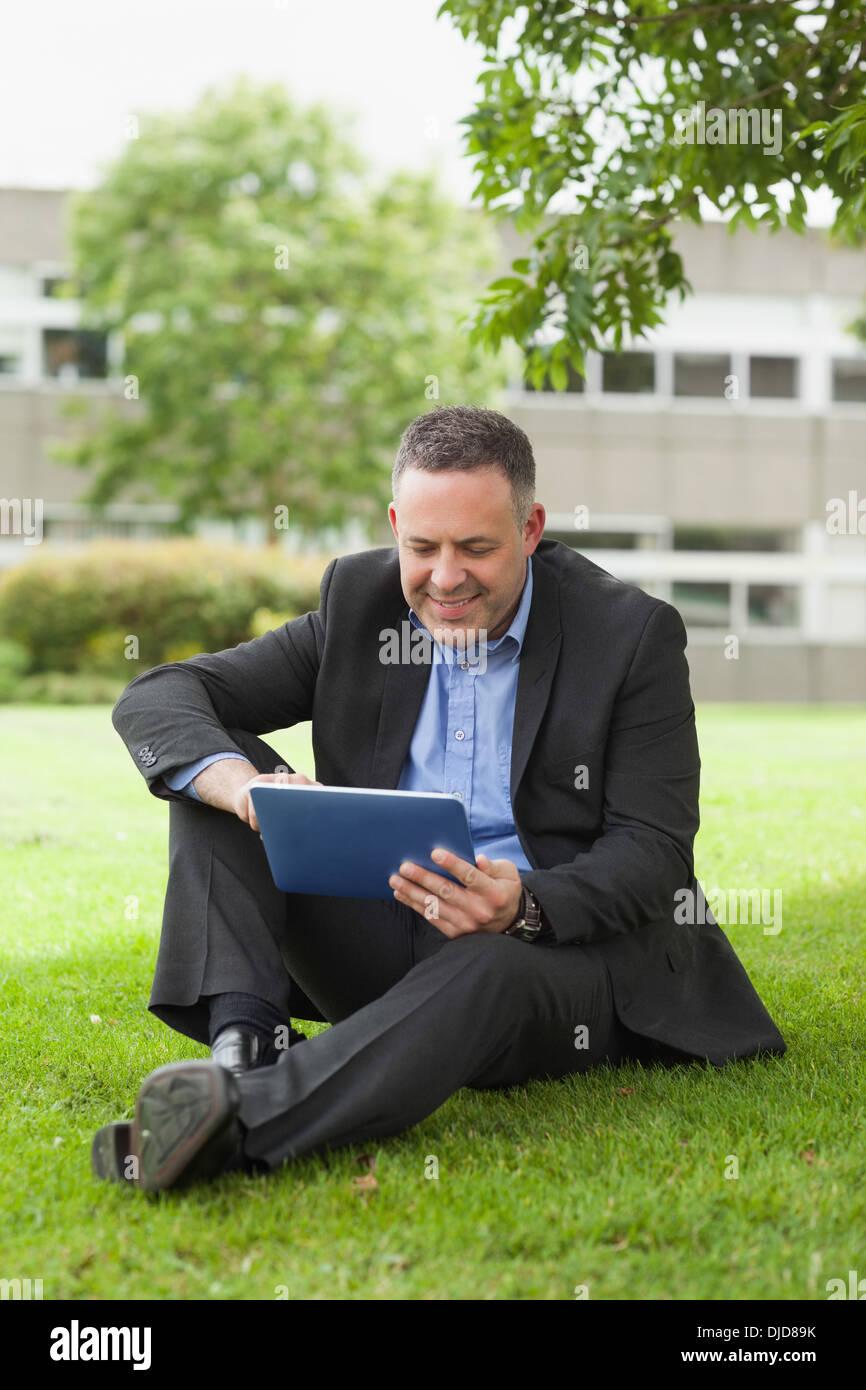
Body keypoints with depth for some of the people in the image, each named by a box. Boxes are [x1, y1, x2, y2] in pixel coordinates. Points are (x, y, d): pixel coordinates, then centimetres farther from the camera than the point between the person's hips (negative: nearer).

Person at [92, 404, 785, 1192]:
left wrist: (525, 907, -32)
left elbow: (653, 853, -10)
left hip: (565, 946, -4)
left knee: (488, 972, -40)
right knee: (211, 771, -10)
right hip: (383, 943, 4)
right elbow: (157, 700, -2)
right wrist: (239, 781, -27)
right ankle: (242, 1045, -27)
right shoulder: (360, 603, 3)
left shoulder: (633, 633, -7)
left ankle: (240, 1122, -58)